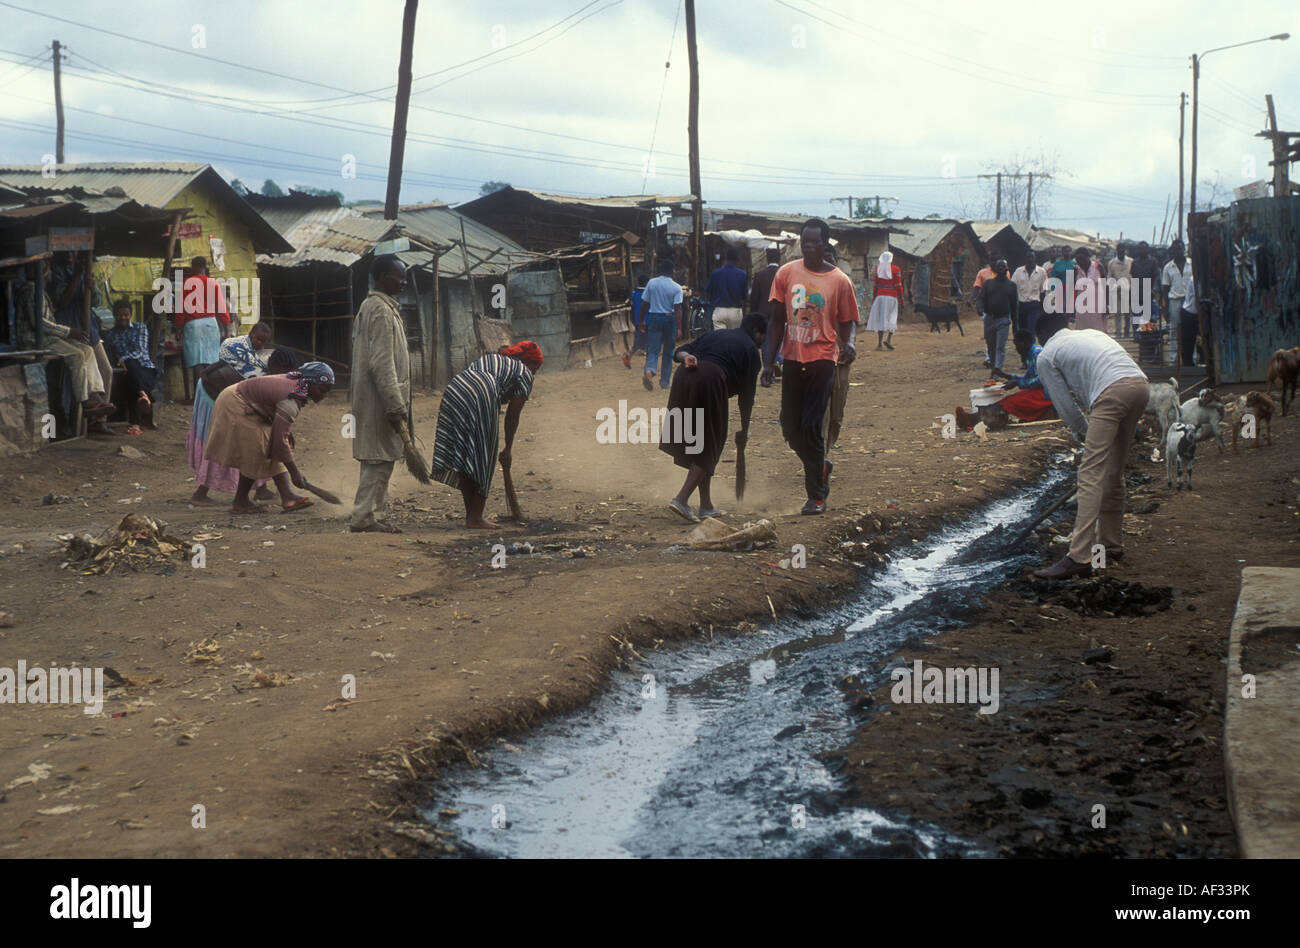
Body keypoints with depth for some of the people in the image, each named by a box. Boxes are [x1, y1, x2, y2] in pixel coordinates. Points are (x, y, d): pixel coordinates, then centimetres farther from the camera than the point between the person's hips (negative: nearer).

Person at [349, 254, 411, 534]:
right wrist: (395, 405, -21)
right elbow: (382, 363, -21)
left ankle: (366, 517, 15)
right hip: (381, 399, -10)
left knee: (377, 461, 12)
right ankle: (363, 519, -3)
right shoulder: (381, 310, -16)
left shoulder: (370, 306, 16)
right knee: (379, 461, -6)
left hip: (370, 398, 10)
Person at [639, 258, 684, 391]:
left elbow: (644, 304, 2)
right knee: (668, 351, 12)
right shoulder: (676, 288, -6)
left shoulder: (651, 283, -1)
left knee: (652, 349, -1)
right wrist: (679, 329, -15)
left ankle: (649, 370, -31)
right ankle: (665, 381, 17)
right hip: (669, 319, -1)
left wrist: (642, 321, 13)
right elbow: (677, 309, -13)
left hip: (653, 318, 1)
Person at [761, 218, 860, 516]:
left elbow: (848, 321, 4)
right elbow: (777, 320, 8)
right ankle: (821, 467, 32)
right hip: (792, 360, 3)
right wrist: (769, 363, 5)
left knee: (812, 427, -9)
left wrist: (848, 344, -19)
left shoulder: (839, 281, -2)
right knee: (790, 428, 4)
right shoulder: (786, 273, 4)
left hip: (822, 360, -3)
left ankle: (817, 496, 2)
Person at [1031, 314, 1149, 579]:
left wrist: (1085, 433, 31)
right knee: (1114, 470, 19)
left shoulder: (1046, 356, 16)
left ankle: (1079, 556, -17)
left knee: (1091, 473, -10)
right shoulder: (1092, 333, 35)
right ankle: (1112, 544, 28)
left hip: (1112, 391, -7)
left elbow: (1065, 405, 16)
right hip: (1141, 385, 7)